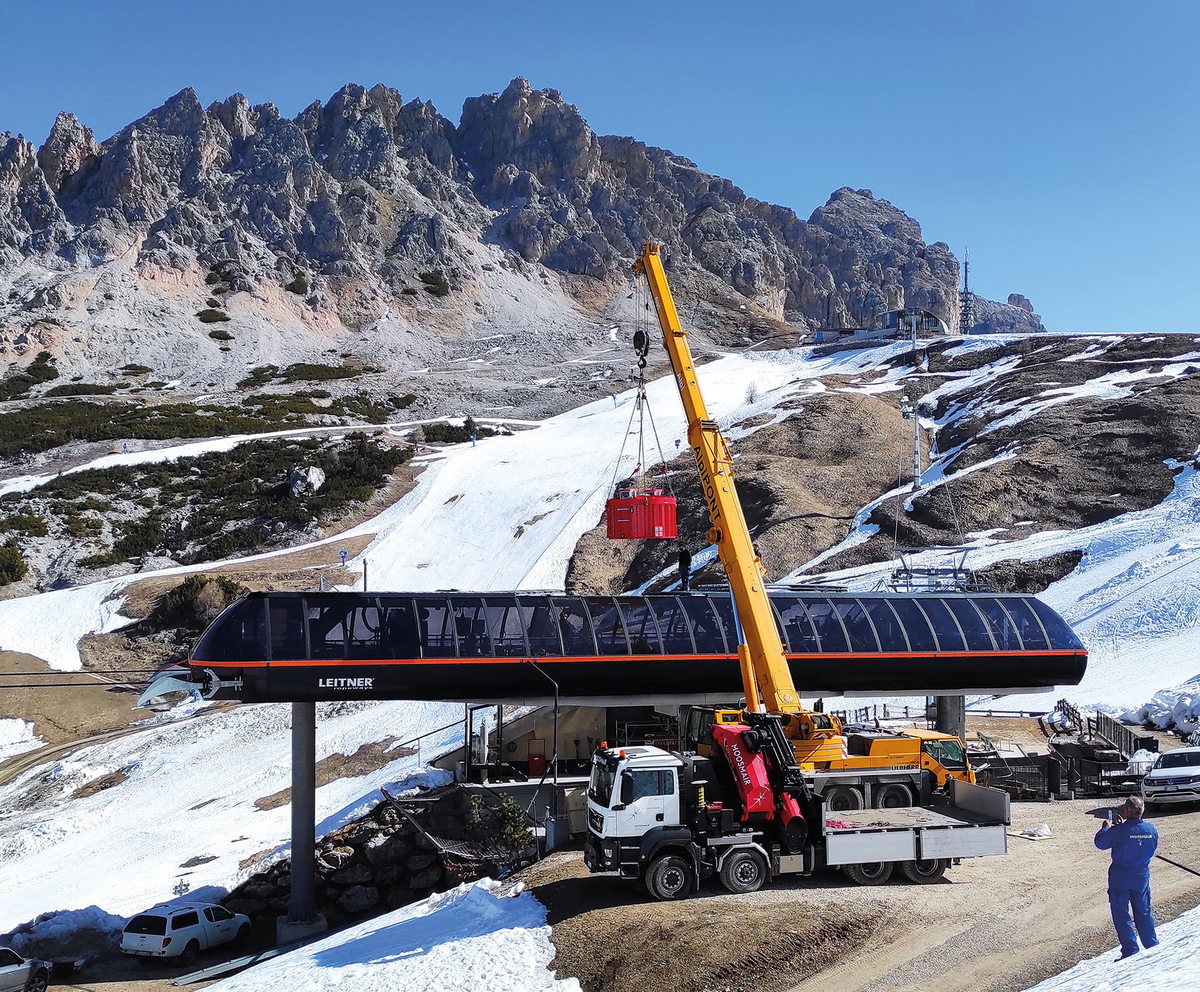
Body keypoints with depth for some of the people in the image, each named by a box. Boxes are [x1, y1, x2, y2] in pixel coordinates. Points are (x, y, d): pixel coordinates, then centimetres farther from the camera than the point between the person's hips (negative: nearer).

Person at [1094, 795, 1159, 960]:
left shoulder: (1119, 831, -21)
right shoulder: (1151, 829, -6)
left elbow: (1100, 843, -9)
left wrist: (1105, 828, 10)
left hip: (1120, 878, -5)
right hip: (1142, 877, 5)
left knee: (1121, 915, 6)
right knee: (1143, 913, 19)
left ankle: (1130, 951, 5)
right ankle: (1153, 948, 24)